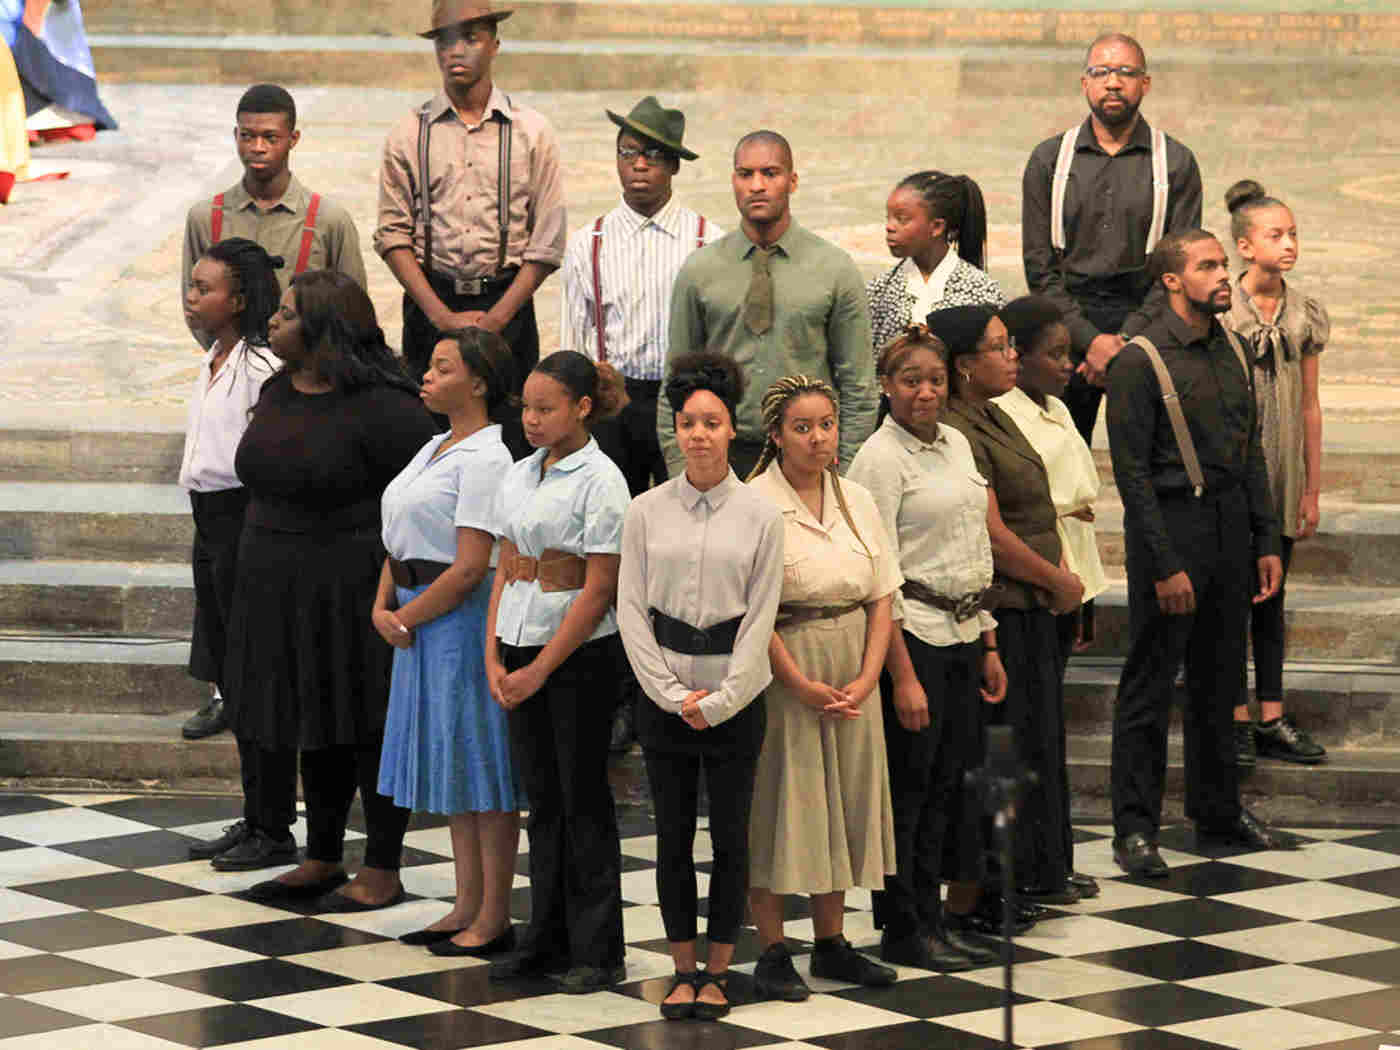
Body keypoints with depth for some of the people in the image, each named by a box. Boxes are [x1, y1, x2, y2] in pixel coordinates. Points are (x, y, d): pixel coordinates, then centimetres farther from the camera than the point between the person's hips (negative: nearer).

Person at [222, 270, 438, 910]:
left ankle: (383, 871, 9)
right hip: (281, 589, 8)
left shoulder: (377, 407, -17)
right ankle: (322, 862, 26)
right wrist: (261, 563, 16)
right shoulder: (277, 394, 9)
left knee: (368, 725, 1)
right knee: (314, 727, 15)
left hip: (354, 591, -8)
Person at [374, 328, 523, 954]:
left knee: (481, 765, -4)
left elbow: (470, 567, -20)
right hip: (421, 621, 10)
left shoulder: (486, 457, -15)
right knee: (450, 764, 13)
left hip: (464, 620, -10)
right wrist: (382, 608, 1)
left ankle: (493, 920, 2)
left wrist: (408, 617, -12)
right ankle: (468, 907, 20)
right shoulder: (435, 449, 15)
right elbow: (400, 540, 16)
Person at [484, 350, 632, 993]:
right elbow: (505, 571, 13)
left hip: (581, 652, -6)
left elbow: (598, 590, -13)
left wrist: (540, 669, -13)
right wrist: (494, 656, 1)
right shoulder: (518, 478, 10)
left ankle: (597, 951, 7)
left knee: (583, 798, 0)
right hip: (522, 650, 6)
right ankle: (547, 941, 18)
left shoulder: (599, 480, -10)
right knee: (542, 797, 10)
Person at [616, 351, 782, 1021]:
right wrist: (672, 693, -7)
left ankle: (718, 970, 13)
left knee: (730, 836, 3)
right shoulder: (646, 512, 2)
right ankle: (682, 969, 14)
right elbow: (632, 610, 1)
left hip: (735, 698, -1)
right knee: (673, 835, 5)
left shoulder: (759, 515, -1)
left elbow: (761, 617, -2)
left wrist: (721, 700, -8)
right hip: (664, 698, 1)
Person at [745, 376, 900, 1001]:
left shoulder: (857, 502, 9)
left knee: (843, 798, 10)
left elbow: (881, 598, 8)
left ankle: (830, 943, 20)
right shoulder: (754, 505, -9)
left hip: (851, 673, 6)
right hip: (779, 669, -5)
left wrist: (867, 678, -5)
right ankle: (772, 952, 5)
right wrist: (801, 685, -16)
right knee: (779, 802, -2)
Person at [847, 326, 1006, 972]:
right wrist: (903, 675, -18)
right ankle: (903, 930, 7)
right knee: (908, 785, -2)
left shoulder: (956, 444, 13)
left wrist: (989, 645, 16)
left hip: (962, 633, 8)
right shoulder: (880, 459, -11)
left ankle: (931, 920, 17)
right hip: (911, 634, -8)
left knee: (947, 779, 9)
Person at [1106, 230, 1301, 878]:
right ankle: (1134, 829, 5)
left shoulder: (1230, 353, 11)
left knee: (1219, 681, 15)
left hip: (1230, 529, 7)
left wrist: (1266, 543, 11)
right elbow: (1132, 471, -13)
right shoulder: (1140, 361, -11)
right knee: (1150, 686, -1)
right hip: (1171, 527, -7)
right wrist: (1165, 566, -16)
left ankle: (1218, 812, 26)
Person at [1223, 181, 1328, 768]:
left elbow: (1309, 406, 10)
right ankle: (1237, 721, 8)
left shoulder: (1304, 316, 5)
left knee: (1270, 598, 10)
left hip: (1281, 477, 4)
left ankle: (1272, 720, 15)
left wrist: (1312, 488, 10)